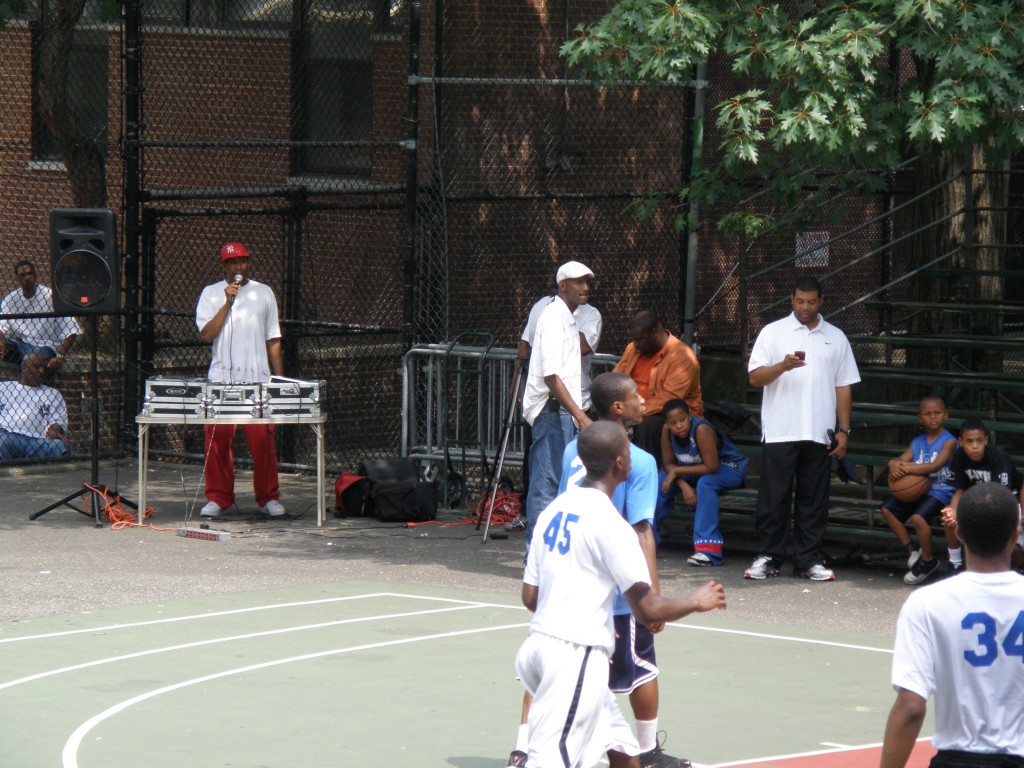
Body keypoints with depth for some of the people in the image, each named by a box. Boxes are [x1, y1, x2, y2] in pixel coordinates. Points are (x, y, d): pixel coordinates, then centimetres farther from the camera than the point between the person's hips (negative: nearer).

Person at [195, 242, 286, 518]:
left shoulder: (263, 293, 13)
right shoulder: (211, 294, 9)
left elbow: (273, 340, 15)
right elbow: (207, 334, -3)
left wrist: (279, 379, 10)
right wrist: (228, 302, -10)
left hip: (257, 380, 0)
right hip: (221, 379, 0)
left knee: (262, 441, -4)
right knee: (217, 441, -2)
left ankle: (268, 497, 4)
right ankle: (218, 497, 7)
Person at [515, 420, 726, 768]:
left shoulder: (554, 509, 11)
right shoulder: (609, 523, -13)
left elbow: (530, 596, 15)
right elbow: (648, 610, -12)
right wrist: (697, 602, 6)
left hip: (541, 643, 9)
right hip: (576, 656, -9)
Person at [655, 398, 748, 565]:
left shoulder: (701, 429, -33)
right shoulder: (667, 431, -16)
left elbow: (711, 467, -34)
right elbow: (669, 463, -9)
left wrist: (676, 471, -27)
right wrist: (684, 485, -26)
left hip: (729, 468, -7)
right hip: (696, 469, 7)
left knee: (705, 483, -36)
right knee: (660, 480, -11)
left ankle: (708, 549, -38)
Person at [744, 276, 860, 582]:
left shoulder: (836, 338, 12)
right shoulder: (773, 333, 6)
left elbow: (844, 387, 13)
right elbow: (755, 377, -2)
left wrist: (843, 430, 6)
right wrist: (783, 366, -21)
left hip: (819, 434, 2)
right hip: (779, 431, -2)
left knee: (814, 500, 3)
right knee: (773, 497, -1)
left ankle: (809, 560, 8)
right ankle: (767, 557, 4)